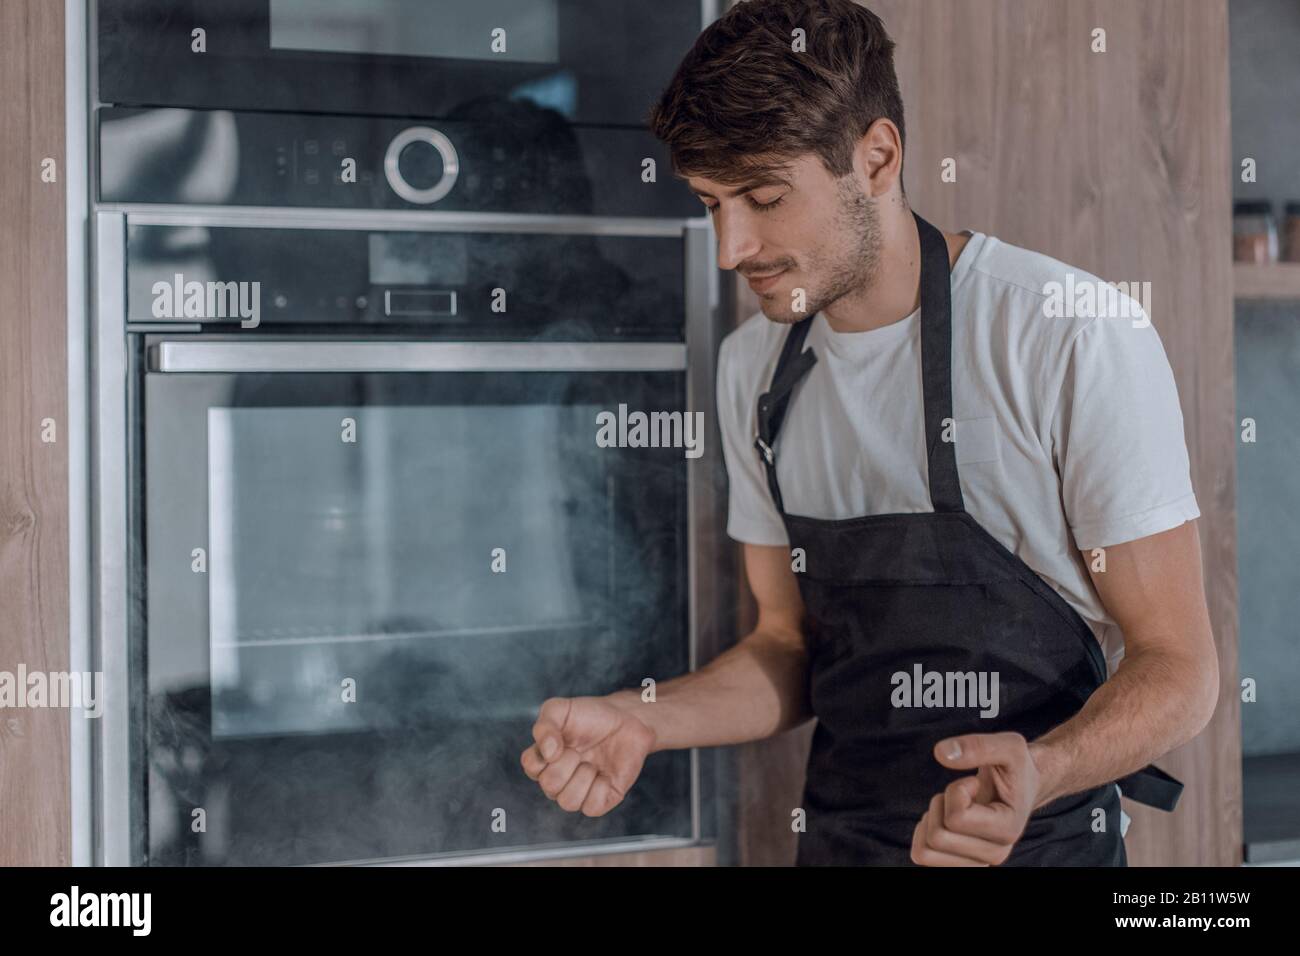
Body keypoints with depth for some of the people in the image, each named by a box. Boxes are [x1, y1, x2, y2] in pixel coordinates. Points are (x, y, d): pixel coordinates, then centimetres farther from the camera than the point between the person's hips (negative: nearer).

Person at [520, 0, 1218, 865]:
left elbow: (1178, 668, -15)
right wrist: (640, 721, -10)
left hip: (1043, 843, -5)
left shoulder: (1078, 339, -18)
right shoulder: (753, 364, 0)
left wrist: (1035, 773, -33)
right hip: (836, 836, 5)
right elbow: (791, 647, 7)